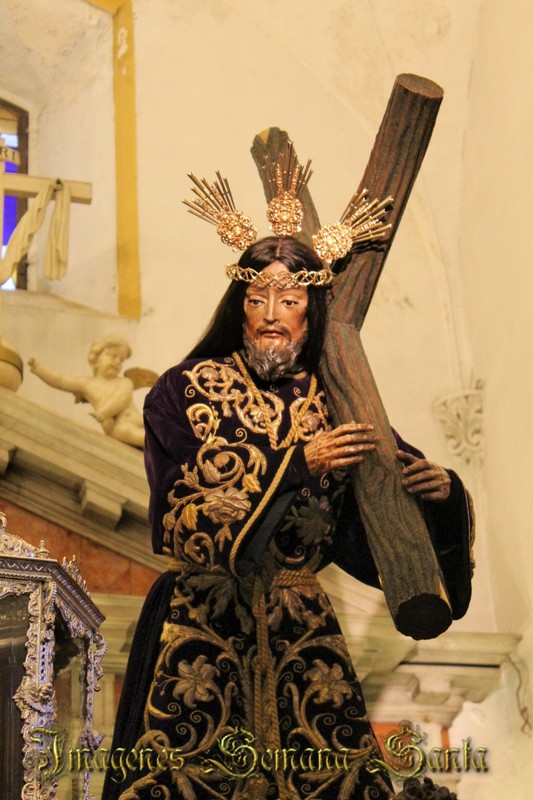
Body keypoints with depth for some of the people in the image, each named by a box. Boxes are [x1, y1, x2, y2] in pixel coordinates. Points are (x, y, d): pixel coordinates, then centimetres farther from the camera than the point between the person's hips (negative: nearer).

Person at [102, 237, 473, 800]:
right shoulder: (187, 388, 0)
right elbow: (184, 505, -13)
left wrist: (443, 492, -18)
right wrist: (297, 464, -19)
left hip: (303, 633, 2)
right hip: (202, 624, -2)